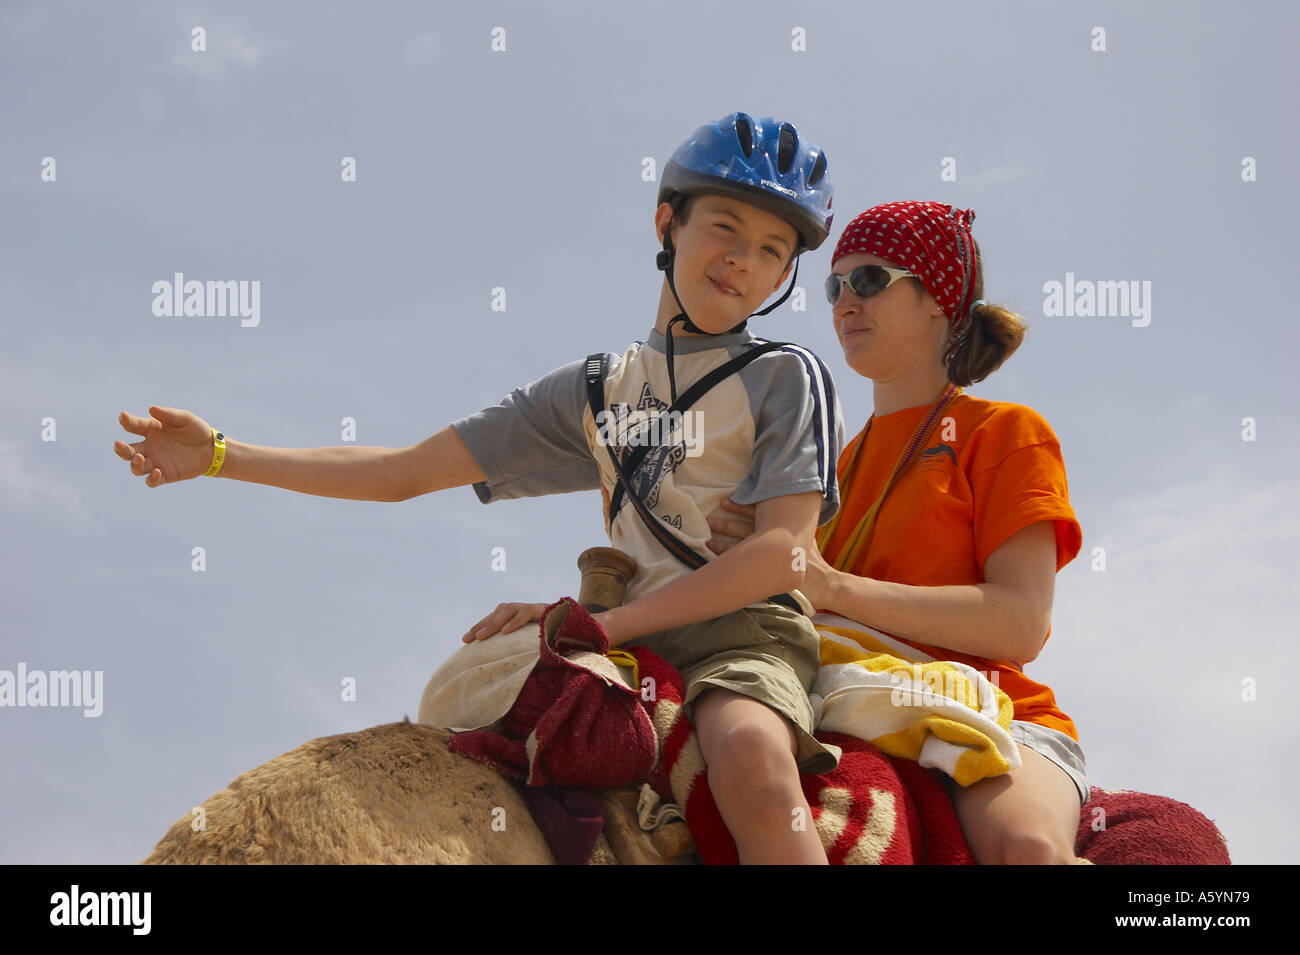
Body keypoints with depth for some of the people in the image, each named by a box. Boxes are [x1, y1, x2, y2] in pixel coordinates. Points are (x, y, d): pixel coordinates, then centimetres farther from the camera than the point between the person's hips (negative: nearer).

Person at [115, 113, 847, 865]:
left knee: (750, 753, -37)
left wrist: (595, 623, -15)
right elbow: (407, 471, 18)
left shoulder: (787, 376, 3)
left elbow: (783, 552, -10)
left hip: (747, 633, -5)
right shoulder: (593, 391, 17)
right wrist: (220, 456, 14)